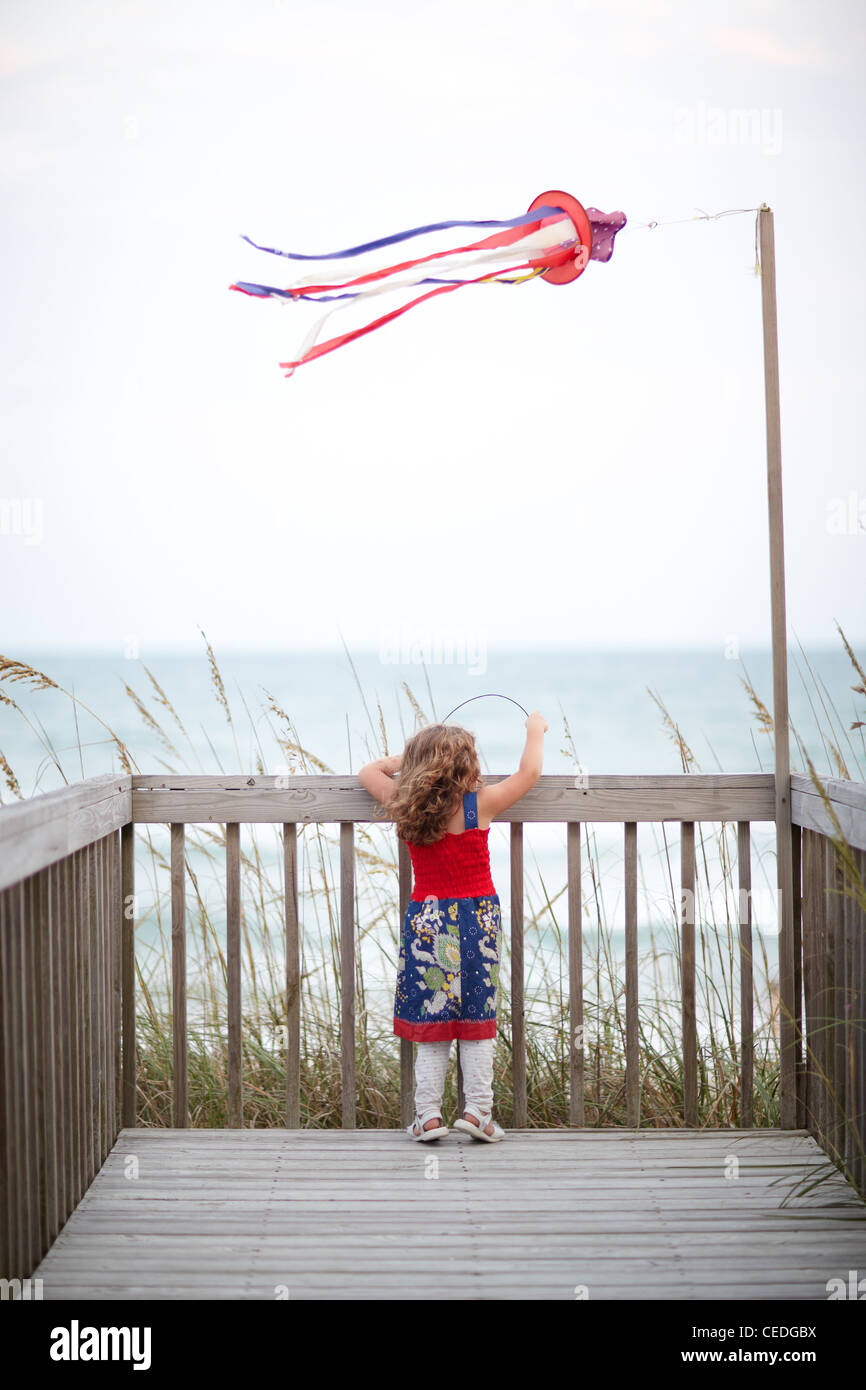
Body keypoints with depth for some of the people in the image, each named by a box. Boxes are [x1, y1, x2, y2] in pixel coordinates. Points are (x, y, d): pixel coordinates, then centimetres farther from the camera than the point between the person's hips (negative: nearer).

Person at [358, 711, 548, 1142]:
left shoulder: (404, 806, -2)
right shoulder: (480, 805, -10)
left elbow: (368, 772, 17)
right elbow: (529, 771, 2)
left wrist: (412, 757, 25)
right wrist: (535, 730, 19)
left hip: (425, 922, 2)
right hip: (476, 920, -2)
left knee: (431, 1024, 6)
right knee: (477, 1023, 6)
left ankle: (428, 1114, 4)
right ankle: (477, 1110, 4)